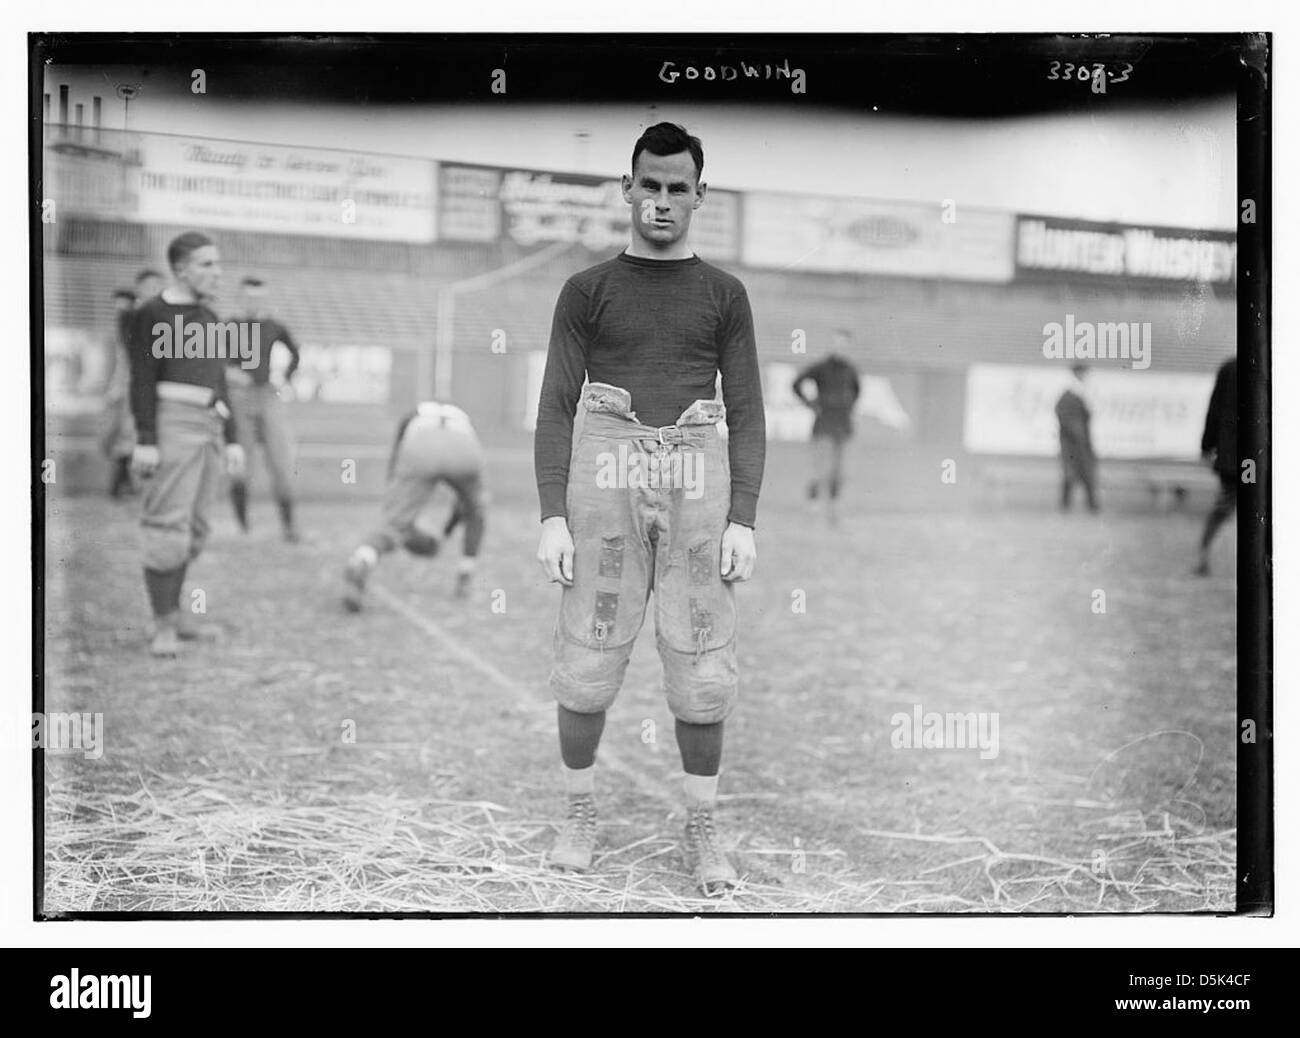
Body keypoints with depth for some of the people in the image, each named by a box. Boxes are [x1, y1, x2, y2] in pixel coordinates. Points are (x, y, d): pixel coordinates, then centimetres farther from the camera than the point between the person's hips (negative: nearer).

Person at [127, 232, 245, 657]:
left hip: (207, 427, 8)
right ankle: (164, 627, -9)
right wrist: (145, 442, -17)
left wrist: (232, 440, 13)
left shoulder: (207, 318, 17)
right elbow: (142, 379, -10)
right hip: (171, 424, -8)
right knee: (169, 526, -11)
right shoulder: (151, 314, -5)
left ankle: (171, 610, 21)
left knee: (193, 527, 10)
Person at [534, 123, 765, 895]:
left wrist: (744, 520, -2)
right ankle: (581, 814, 17)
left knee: (703, 666, -1)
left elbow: (747, 413, 8)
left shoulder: (724, 295, 11)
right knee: (588, 661, -1)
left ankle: (703, 832, 11)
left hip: (697, 477, 1)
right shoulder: (588, 291, 8)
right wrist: (553, 517, -5)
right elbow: (556, 407, 5)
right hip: (606, 475, 0)